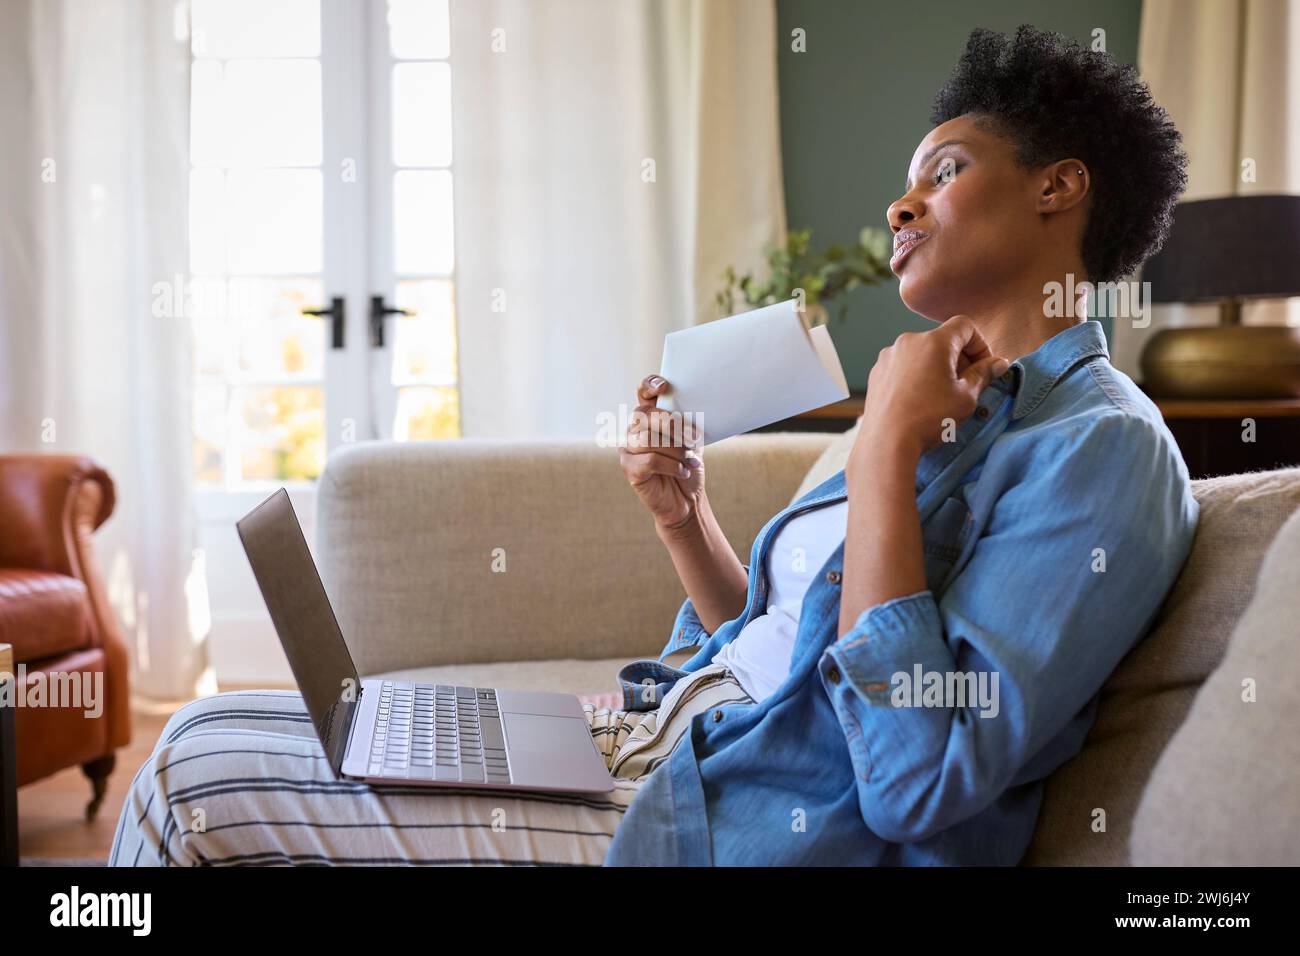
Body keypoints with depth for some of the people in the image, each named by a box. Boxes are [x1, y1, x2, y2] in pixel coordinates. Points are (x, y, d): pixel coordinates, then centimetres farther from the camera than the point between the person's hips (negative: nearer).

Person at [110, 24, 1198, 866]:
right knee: (208, 738, 5)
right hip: (652, 737, 9)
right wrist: (686, 520, 2)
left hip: (732, 826, -9)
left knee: (198, 778, -10)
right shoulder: (947, 408, 17)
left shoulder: (1101, 447, -12)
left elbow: (919, 783, -23)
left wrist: (883, 456, -20)